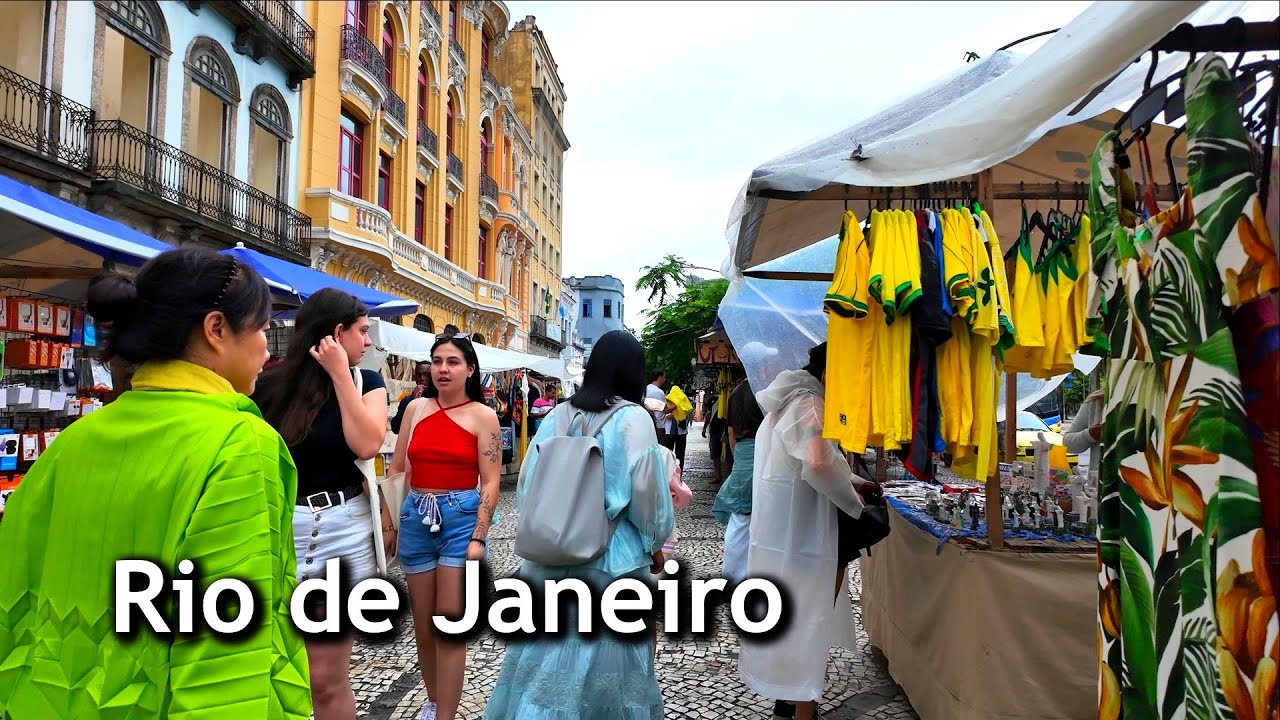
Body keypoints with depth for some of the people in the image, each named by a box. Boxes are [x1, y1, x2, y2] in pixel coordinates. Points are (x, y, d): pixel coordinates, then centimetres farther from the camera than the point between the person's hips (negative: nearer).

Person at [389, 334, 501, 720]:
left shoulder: (483, 416, -4)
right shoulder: (416, 408, 7)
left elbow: (491, 482, -7)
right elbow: (396, 468, 11)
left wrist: (479, 538, -14)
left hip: (461, 517, -4)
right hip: (416, 517, 4)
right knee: (423, 627, 14)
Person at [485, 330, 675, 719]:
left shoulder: (557, 416, 2)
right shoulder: (633, 418, -10)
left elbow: (526, 487, 7)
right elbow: (646, 493, -10)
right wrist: (655, 544, 7)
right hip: (611, 561, -4)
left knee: (548, 654, 13)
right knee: (605, 660, 9)